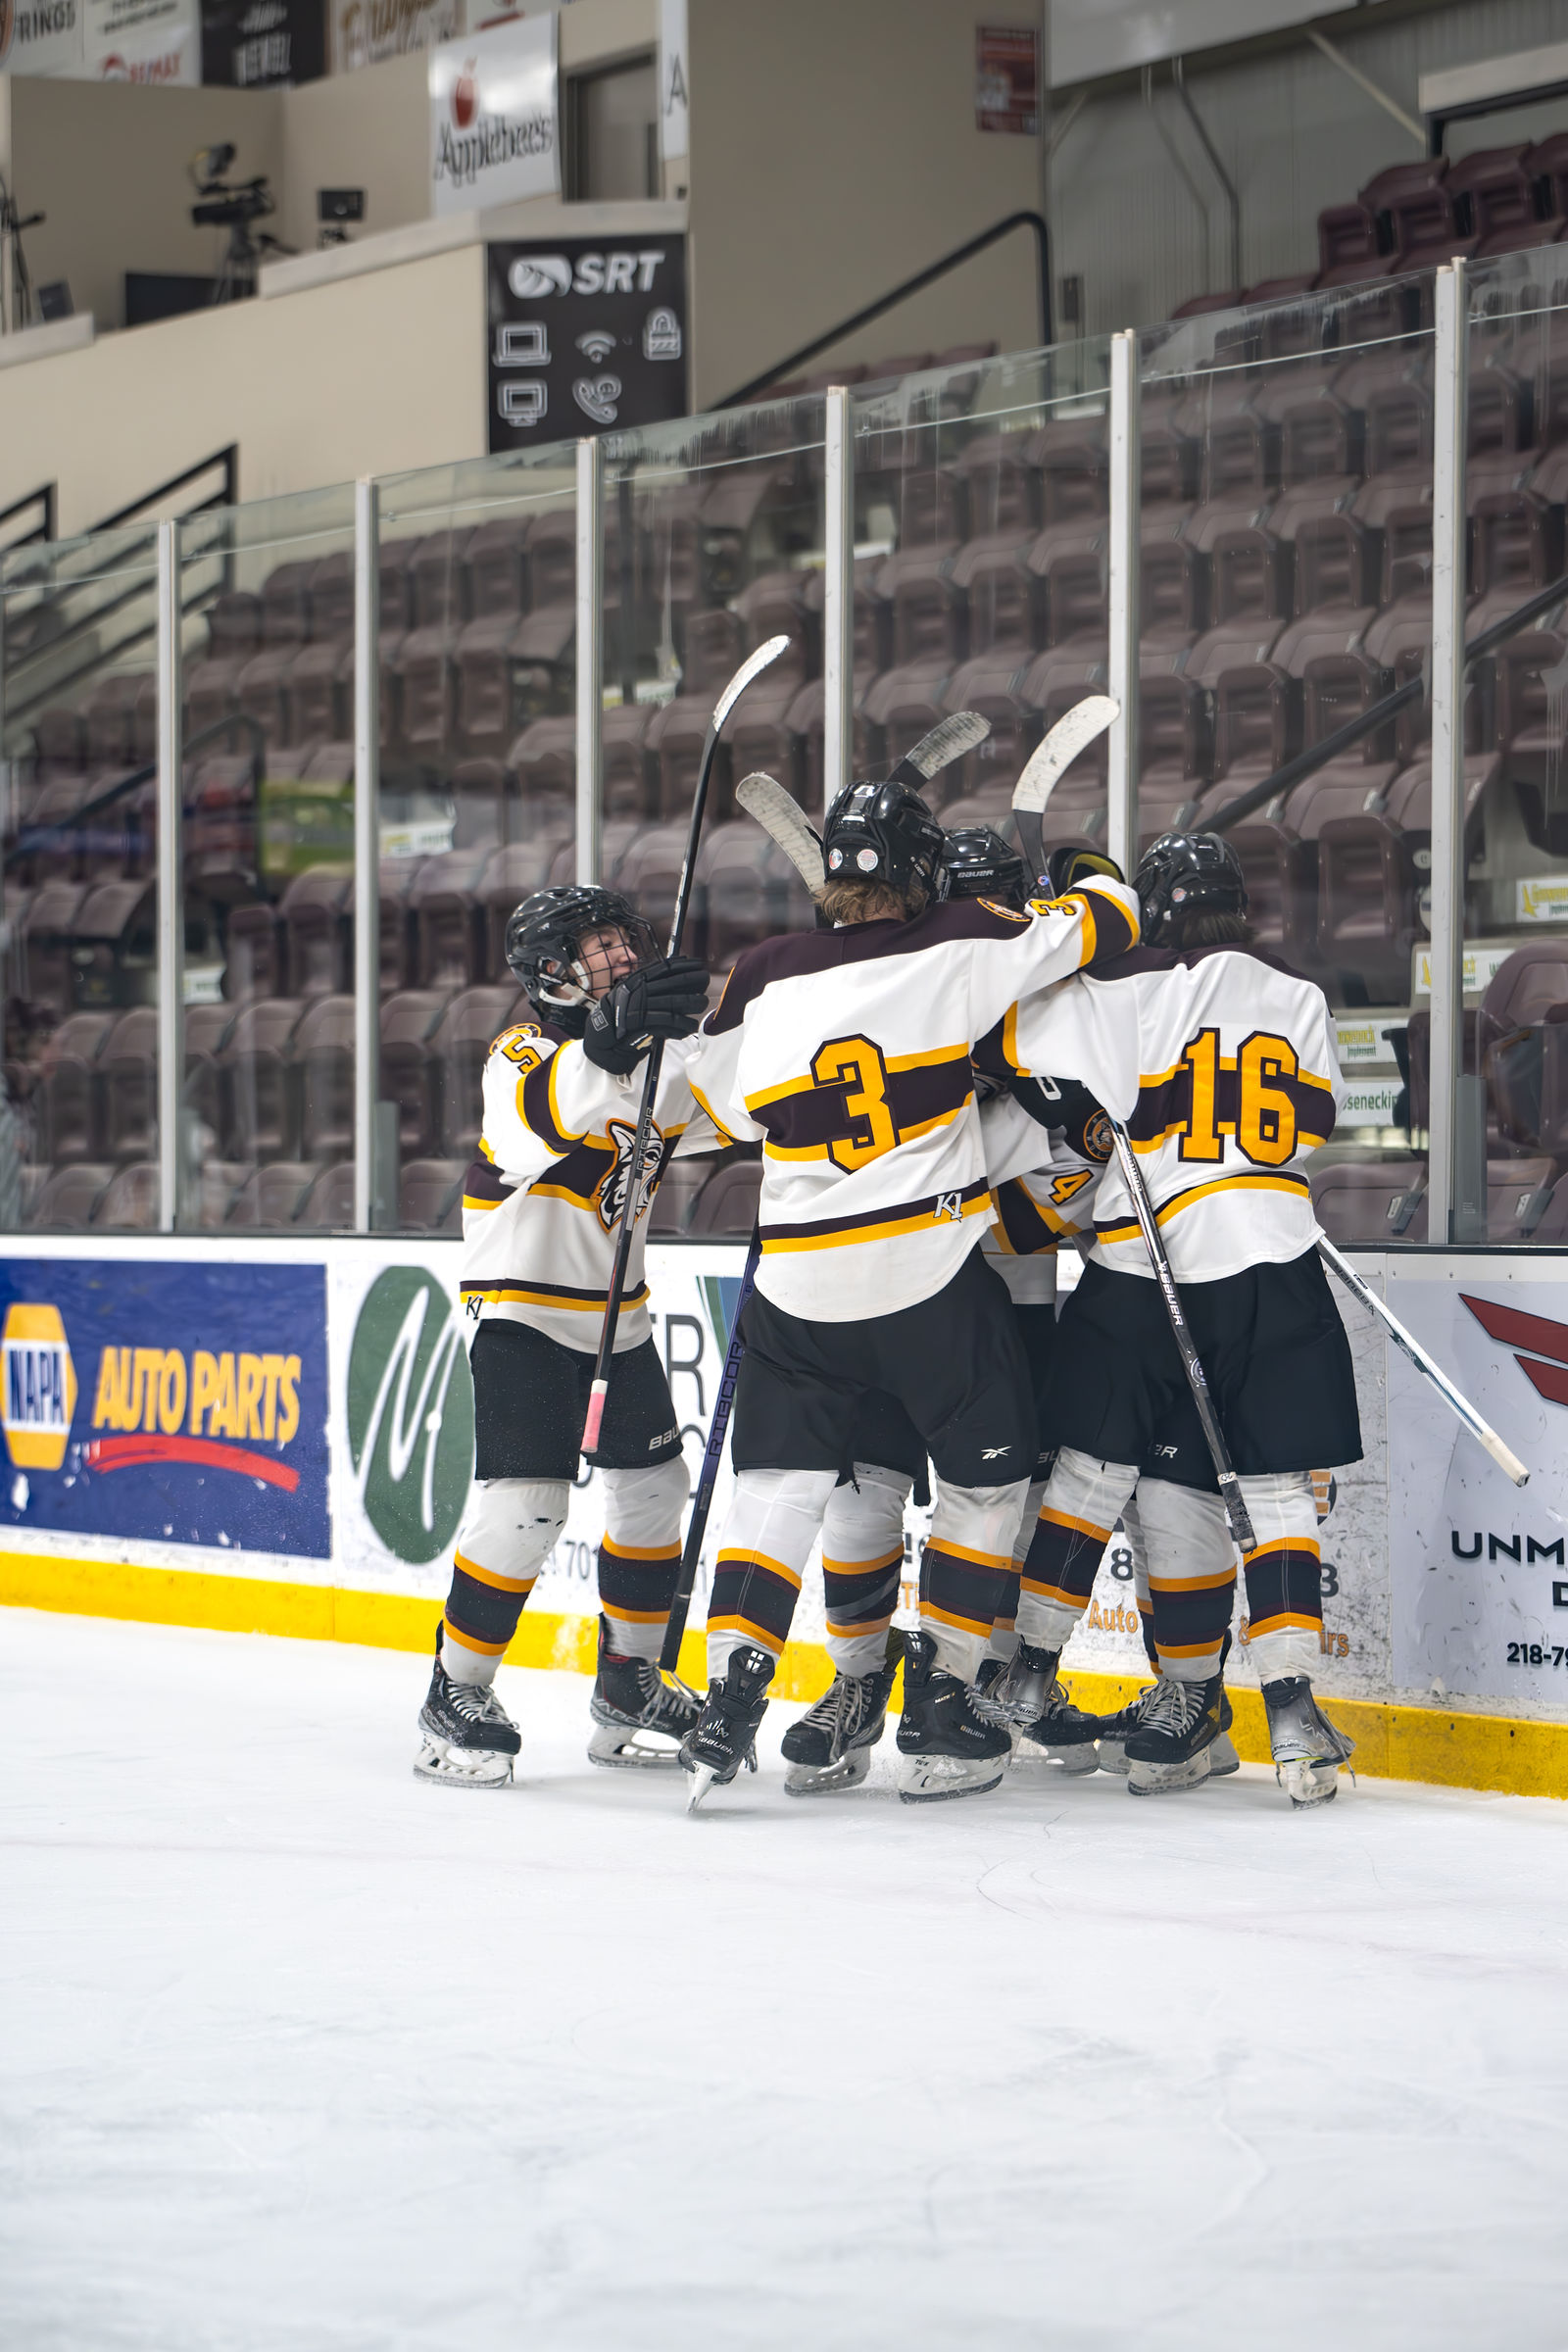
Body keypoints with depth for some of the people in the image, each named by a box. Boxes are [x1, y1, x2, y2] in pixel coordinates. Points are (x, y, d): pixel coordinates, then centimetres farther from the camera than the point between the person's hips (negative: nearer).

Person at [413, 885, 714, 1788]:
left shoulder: (658, 1063, 4)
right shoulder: (520, 1060, -18)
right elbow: (549, 1111, -40)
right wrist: (611, 1041, -59)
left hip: (615, 1315, 8)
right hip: (525, 1313, -8)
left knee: (654, 1489, 11)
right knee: (525, 1503, -17)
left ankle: (629, 1689, 24)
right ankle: (457, 1697, -4)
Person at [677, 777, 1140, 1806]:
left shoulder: (764, 978, 1)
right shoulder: (960, 947, -5)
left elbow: (726, 1108, 12)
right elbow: (1102, 921, 3)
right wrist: (1084, 877, 26)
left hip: (801, 1290, 2)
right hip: (934, 1275, -2)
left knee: (778, 1485, 10)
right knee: (985, 1478, 14)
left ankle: (730, 1699, -3)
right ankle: (938, 1712, 13)